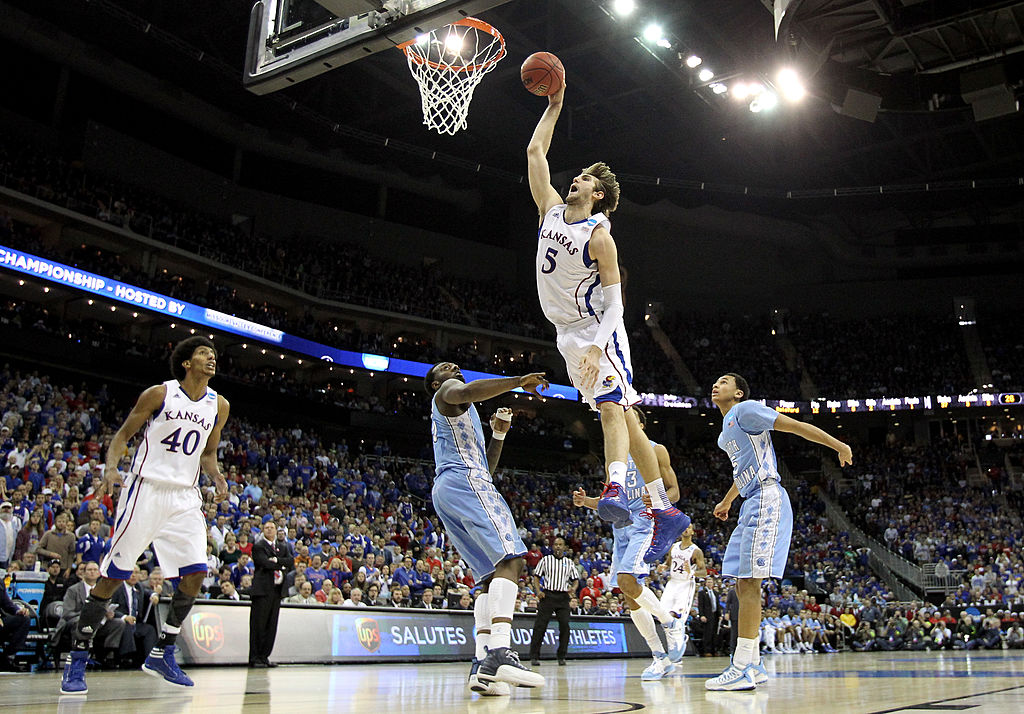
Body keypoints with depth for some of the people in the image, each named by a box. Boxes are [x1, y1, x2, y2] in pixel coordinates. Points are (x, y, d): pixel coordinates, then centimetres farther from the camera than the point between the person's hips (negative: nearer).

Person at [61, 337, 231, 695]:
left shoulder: (219, 406, 8)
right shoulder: (160, 394, -5)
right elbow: (124, 434, 1)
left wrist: (217, 478, -2)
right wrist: (111, 467, -17)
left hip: (186, 496, 5)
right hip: (146, 488, -4)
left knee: (196, 573, -4)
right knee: (113, 574, -4)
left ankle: (162, 652, 11)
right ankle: (77, 659, 8)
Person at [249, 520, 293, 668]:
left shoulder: (283, 546, 20)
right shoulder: (258, 546, 2)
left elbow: (290, 560, 4)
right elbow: (265, 563, -12)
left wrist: (277, 560, -10)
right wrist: (282, 566, -5)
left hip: (277, 589, 5)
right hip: (262, 589, -5)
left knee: (272, 625, 5)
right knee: (258, 624, -5)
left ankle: (264, 656, 10)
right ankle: (255, 658, -1)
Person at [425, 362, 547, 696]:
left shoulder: (461, 418, 38)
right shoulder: (446, 392, 11)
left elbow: (485, 467, 34)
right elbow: (466, 392, -18)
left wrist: (499, 435, 24)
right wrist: (518, 381, -17)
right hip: (464, 480, -10)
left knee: (492, 576, 3)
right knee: (510, 559, -23)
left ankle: (482, 665, -10)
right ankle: (499, 652, -39)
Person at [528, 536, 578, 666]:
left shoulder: (569, 562, 14)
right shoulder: (545, 560, 8)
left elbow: (576, 579, 17)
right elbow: (536, 576, 8)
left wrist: (573, 588, -5)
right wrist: (538, 591, -7)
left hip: (563, 597, 2)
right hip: (547, 595, -2)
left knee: (565, 625, -6)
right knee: (540, 625, -7)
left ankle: (561, 656, 7)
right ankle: (534, 656, -2)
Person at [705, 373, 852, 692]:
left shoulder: (746, 410, -5)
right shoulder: (724, 435, 23)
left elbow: (796, 425, -8)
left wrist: (838, 445, -10)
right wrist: (727, 501, 47)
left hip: (766, 499, -10)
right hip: (751, 506, 10)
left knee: (749, 582, -13)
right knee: (743, 584, 8)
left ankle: (742, 669, -13)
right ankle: (752, 665, 13)